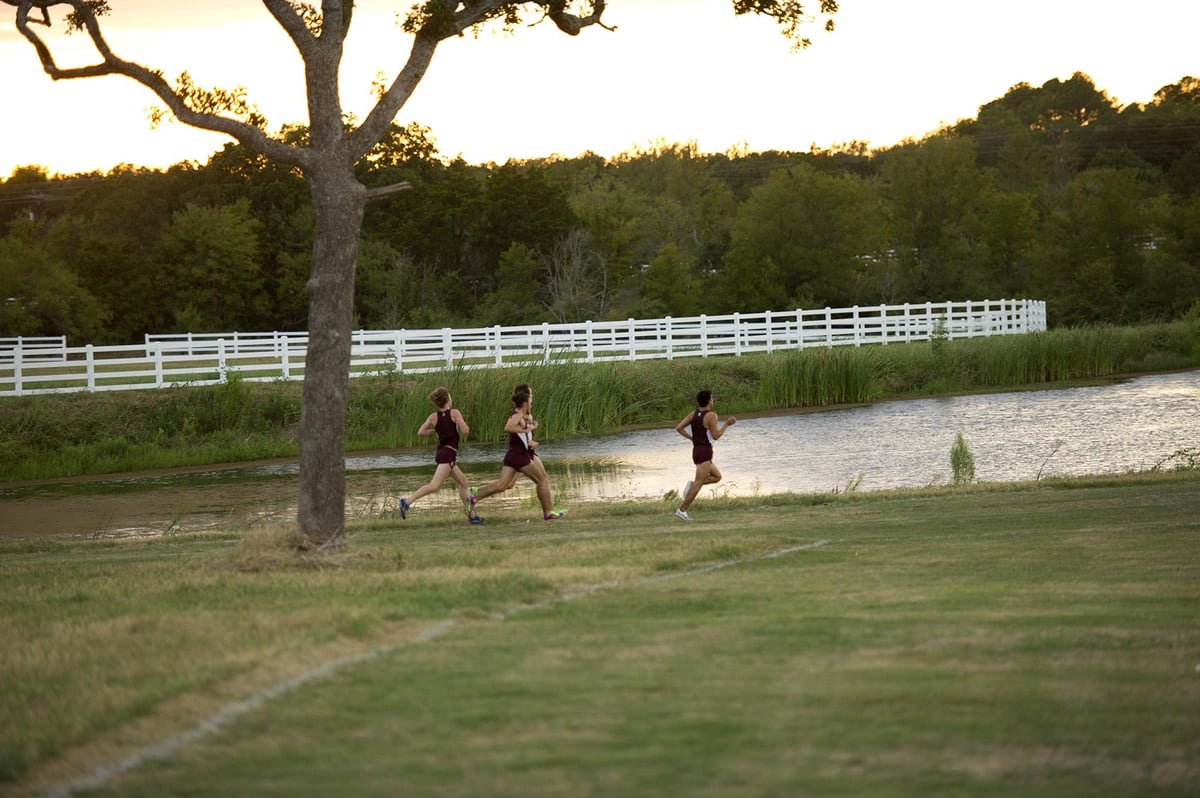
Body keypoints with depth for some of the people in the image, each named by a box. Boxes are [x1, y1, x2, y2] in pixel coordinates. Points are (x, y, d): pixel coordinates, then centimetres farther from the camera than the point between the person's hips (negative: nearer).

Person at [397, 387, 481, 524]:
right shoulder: (454, 413, -5)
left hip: (441, 452, 8)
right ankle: (407, 501, -29)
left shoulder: (434, 416, 9)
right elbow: (465, 432, -11)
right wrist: (462, 425, 11)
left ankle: (470, 515, 21)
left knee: (463, 481, 19)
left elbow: (421, 432, -1)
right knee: (434, 485, -17)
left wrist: (435, 431, 13)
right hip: (449, 454, -8)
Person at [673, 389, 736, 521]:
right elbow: (716, 436, -14)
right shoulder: (711, 415, -13)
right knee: (699, 483, -8)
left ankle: (692, 484, 3)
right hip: (705, 452, -8)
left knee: (717, 476, 21)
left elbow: (678, 428, 4)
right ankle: (682, 510, -12)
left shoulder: (693, 414, 8)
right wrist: (726, 424, -5)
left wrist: (691, 438, 11)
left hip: (696, 450, 8)